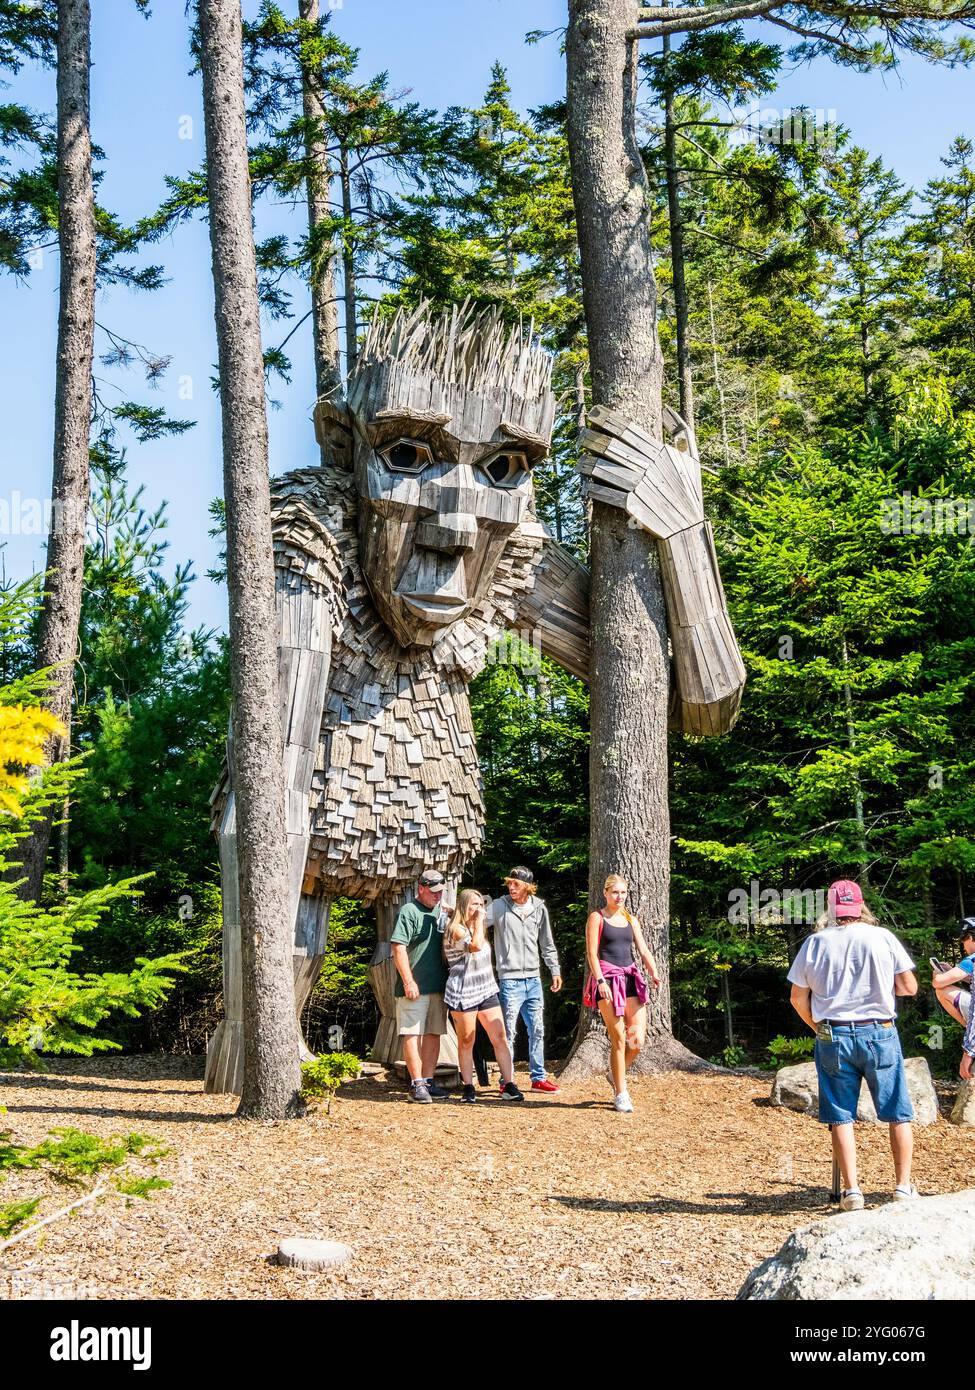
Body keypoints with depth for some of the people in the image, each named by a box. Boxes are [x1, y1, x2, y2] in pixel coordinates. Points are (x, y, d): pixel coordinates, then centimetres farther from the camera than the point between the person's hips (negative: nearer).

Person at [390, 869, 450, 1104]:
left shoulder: (441, 913, 15)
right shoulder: (409, 911, -8)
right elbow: (398, 947, -15)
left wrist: (449, 979, 15)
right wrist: (408, 981, -19)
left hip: (438, 986, 7)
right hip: (414, 988, -7)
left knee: (433, 1034, 9)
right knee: (412, 1034, -6)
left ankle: (428, 1081, 16)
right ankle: (417, 1083, -3)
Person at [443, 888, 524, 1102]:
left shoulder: (479, 928, 17)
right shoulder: (456, 929, -9)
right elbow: (476, 946, -25)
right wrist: (479, 920, -16)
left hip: (487, 990, 7)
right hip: (462, 994, -7)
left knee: (500, 1038, -1)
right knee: (466, 1042, 2)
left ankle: (509, 1086, -1)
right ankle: (469, 1089, 10)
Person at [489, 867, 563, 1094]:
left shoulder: (539, 908, 6)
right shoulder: (499, 906, -5)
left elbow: (547, 943, 14)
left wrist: (555, 970, 14)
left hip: (533, 979, 4)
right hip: (510, 979, -4)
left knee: (537, 1030, 9)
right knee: (509, 1032, -1)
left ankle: (538, 1078, 19)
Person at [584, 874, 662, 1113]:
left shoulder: (631, 920, 17)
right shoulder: (596, 918, 2)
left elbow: (643, 950, 8)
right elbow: (591, 952, -6)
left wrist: (653, 973, -9)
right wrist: (601, 981, -17)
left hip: (631, 978, 5)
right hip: (608, 979, -5)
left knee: (638, 1039, -2)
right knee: (618, 1038, -6)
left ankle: (617, 1074, 26)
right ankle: (620, 1095, 4)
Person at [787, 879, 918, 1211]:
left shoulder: (814, 943, 0)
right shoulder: (883, 937, -3)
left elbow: (798, 999, 4)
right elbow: (909, 987, 0)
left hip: (833, 1037, 1)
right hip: (879, 1034, -1)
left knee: (841, 1117, 7)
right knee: (899, 1113, 12)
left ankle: (851, 1191, 4)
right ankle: (904, 1186, 12)